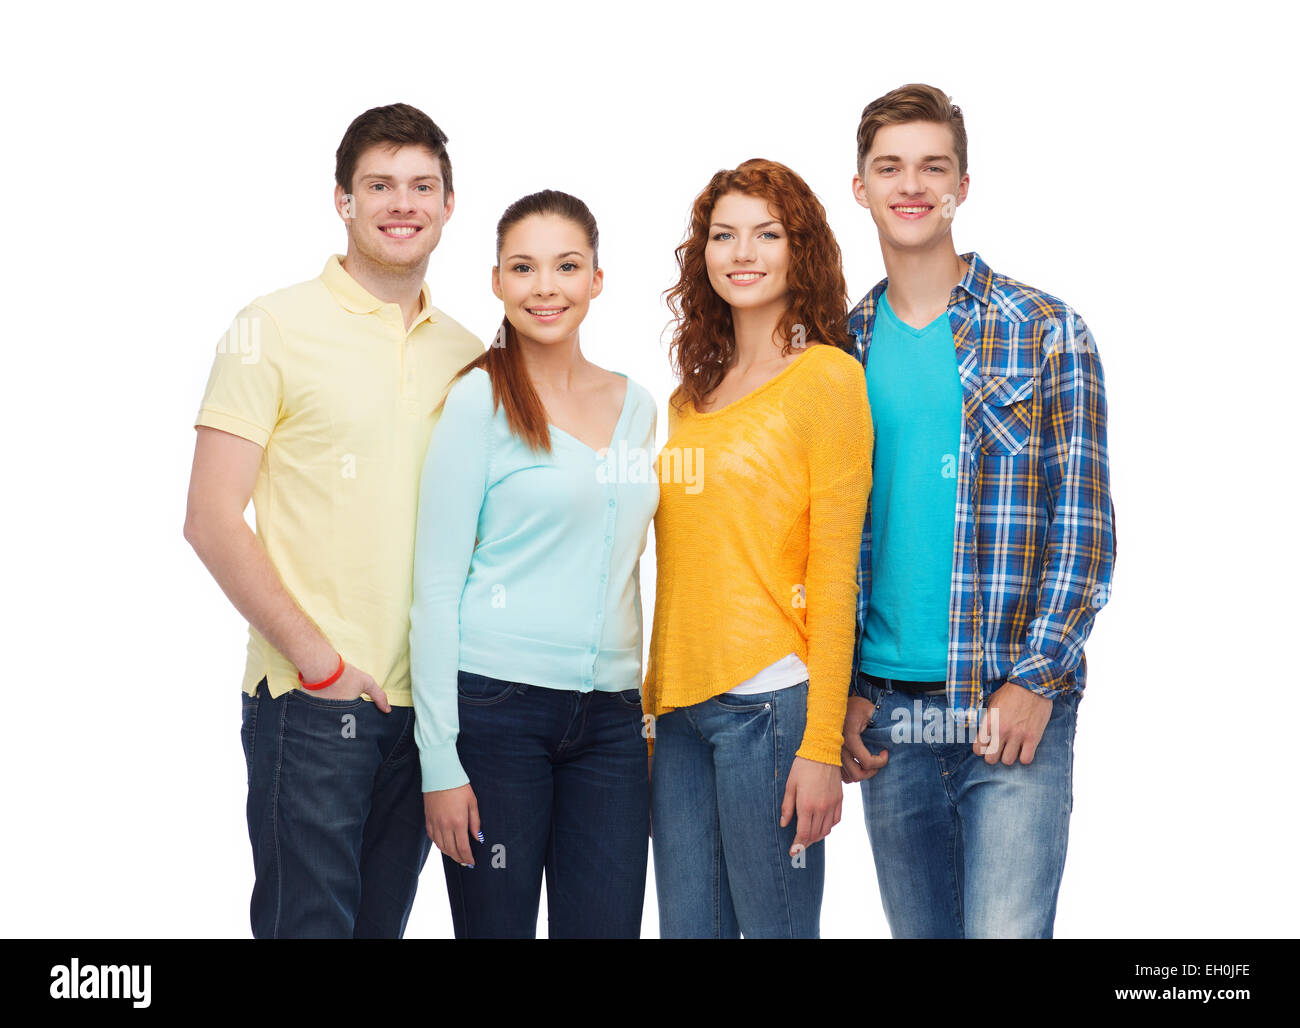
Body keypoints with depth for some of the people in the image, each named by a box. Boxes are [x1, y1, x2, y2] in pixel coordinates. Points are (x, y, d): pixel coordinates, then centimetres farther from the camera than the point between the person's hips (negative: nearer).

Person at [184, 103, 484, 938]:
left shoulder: (467, 354, 11)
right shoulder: (275, 329, -3)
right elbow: (212, 522, -8)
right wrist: (316, 658, -12)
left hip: (425, 700, 5)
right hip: (309, 704, -5)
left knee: (385, 917, 13)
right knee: (306, 919, -1)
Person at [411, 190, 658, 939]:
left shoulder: (637, 406, 12)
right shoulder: (481, 400, -4)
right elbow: (436, 586, -6)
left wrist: (647, 703, 13)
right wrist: (440, 758, -11)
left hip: (610, 715, 5)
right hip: (496, 707, -4)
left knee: (607, 925, 2)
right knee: (496, 926, 1)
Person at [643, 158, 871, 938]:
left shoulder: (826, 377, -3)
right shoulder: (690, 397, 16)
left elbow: (834, 572, -8)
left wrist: (821, 745, -12)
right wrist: (650, 704, 12)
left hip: (771, 702, -6)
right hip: (680, 706, 6)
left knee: (776, 927, -1)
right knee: (687, 926, 9)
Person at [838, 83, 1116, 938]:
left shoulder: (1044, 331, -2)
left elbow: (1083, 521, -4)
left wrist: (1035, 679, -12)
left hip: (1012, 705, -4)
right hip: (884, 712, 4)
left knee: (1005, 929, -10)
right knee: (919, 930, 12)